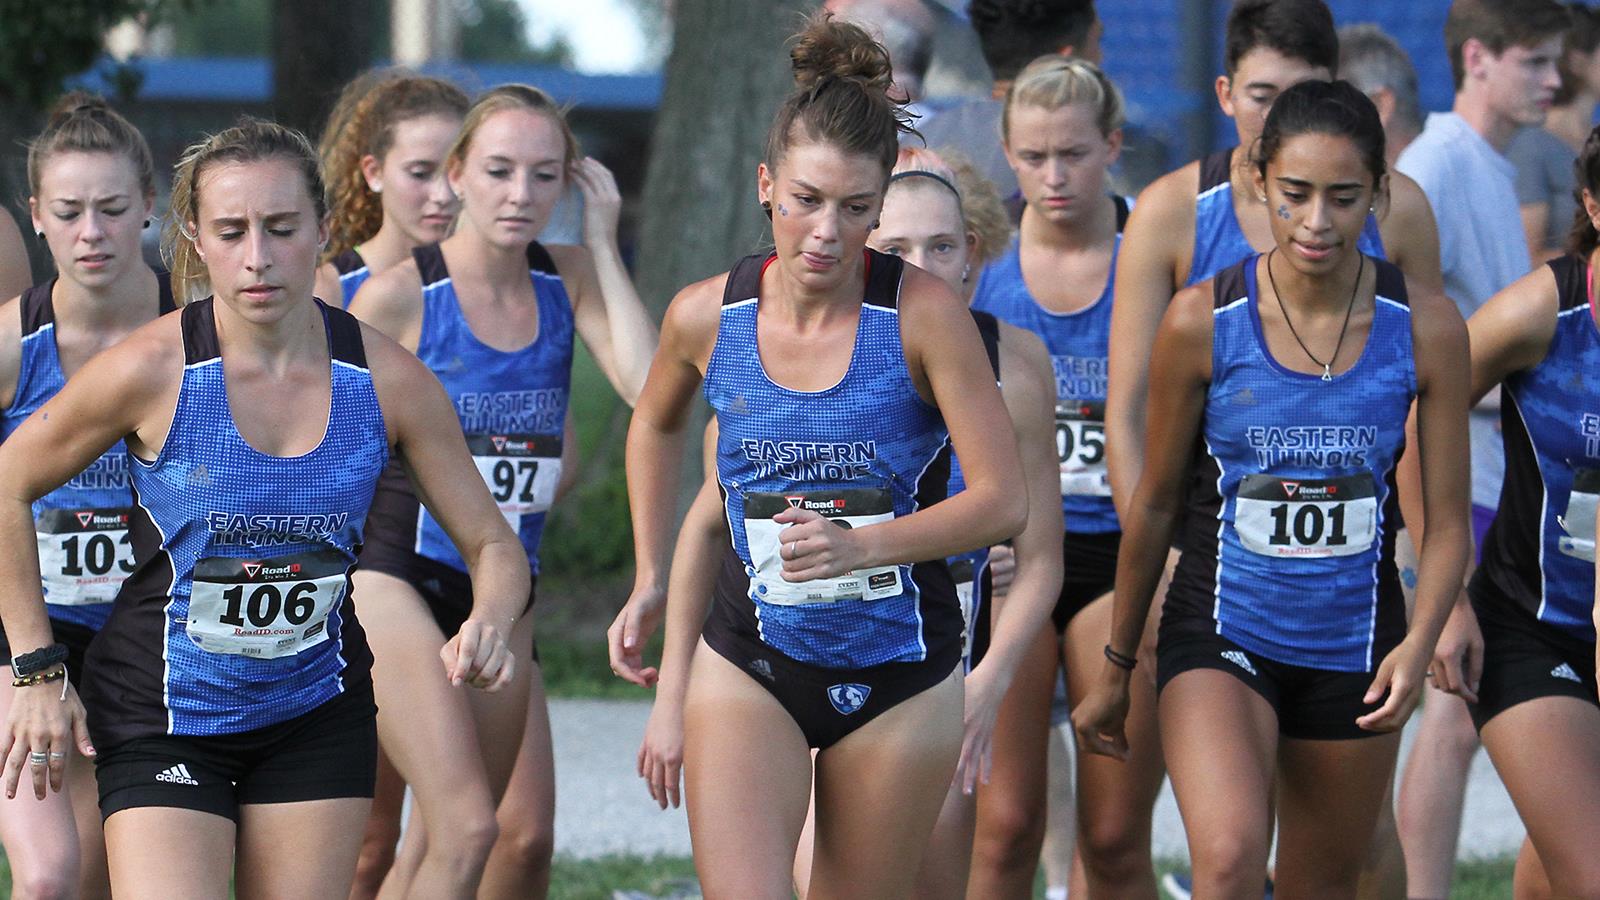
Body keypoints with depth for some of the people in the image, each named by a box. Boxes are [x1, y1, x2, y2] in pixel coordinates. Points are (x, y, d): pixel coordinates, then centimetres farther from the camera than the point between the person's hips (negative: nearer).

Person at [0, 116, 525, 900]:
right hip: (165, 714, -3)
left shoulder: (385, 380, -10)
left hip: (317, 713, 3)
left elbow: (493, 545, -1)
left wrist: (487, 627, -24)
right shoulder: (154, 370, -17)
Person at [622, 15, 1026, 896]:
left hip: (899, 676, -1)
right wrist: (650, 576, 19)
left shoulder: (923, 313, -14)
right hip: (750, 663, 1)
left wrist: (861, 547, -28)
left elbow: (1002, 500, -15)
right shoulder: (706, 317, -5)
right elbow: (655, 426, 19)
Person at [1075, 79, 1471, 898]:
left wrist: (1419, 642, -19)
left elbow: (1447, 521, -1)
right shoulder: (1204, 321, -9)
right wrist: (1116, 667, 10)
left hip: (1354, 646, 2)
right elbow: (1155, 502, 3)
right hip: (1221, 635, -2)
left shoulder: (1424, 327, -5)